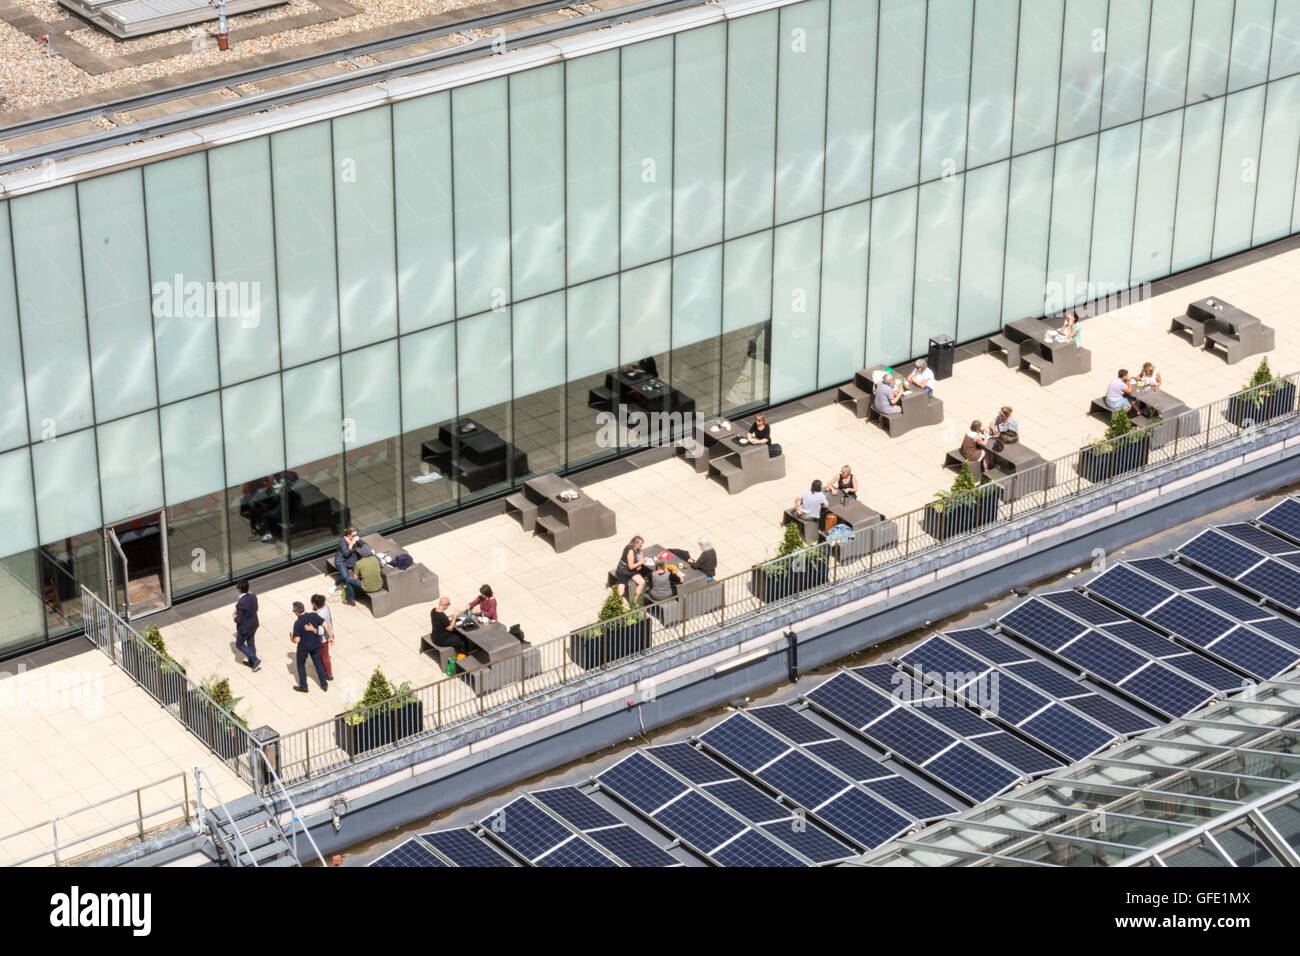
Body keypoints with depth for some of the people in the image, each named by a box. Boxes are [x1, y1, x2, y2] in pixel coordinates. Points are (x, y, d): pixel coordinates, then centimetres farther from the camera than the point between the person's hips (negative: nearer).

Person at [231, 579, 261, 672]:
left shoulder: (240, 603, -34)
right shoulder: (253, 597, -13)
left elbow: (239, 620, -27)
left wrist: (235, 617, -3)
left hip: (244, 628, -7)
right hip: (254, 625, 7)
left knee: (239, 645, 18)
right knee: (250, 643, 27)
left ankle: (255, 661, 13)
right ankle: (251, 662, 45)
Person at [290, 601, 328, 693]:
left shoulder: (297, 623, -27)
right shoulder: (314, 616, -16)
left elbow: (297, 640, -24)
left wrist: (291, 639, -1)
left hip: (303, 647, -4)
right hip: (315, 645, 4)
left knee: (301, 665, 20)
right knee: (318, 663, 22)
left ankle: (303, 686, 32)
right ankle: (324, 685, 33)